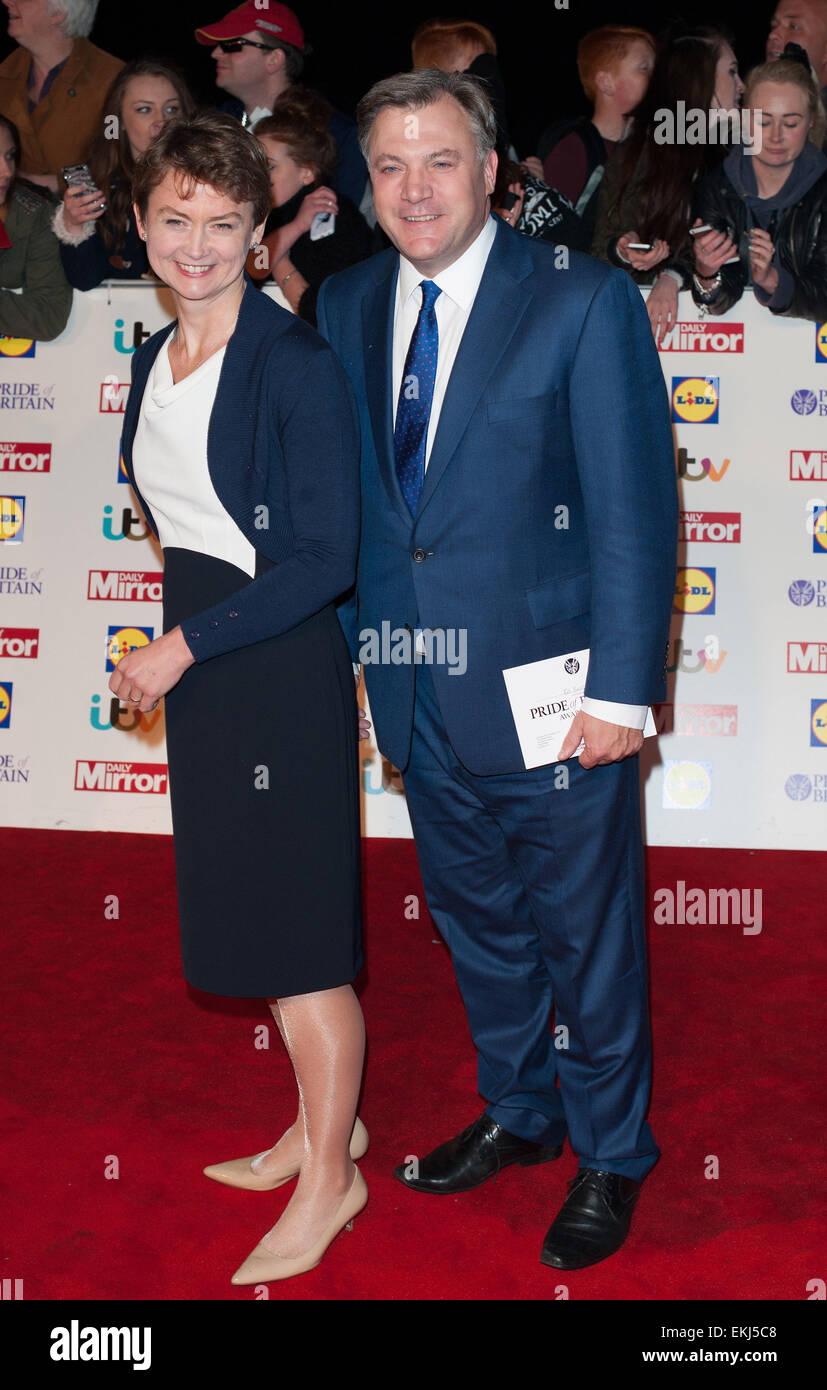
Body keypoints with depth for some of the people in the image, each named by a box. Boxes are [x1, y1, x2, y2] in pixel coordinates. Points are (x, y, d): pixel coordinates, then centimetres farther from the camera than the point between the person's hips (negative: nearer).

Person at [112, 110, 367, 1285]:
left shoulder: (298, 364, -15)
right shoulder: (154, 361, 9)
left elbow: (328, 560, -17)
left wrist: (187, 646, -16)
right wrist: (176, 645, 10)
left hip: (283, 668, -8)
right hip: (195, 664, 8)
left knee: (302, 927, 2)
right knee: (249, 909, 17)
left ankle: (331, 1178, 18)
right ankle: (323, 1125, 34)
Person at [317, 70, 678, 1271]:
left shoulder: (585, 302, -10)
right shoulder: (345, 306, 6)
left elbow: (636, 509, -12)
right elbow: (345, 489, 11)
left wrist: (623, 689, -16)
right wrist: (353, 642, 7)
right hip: (417, 695, 5)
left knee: (588, 937, 9)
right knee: (476, 922, 21)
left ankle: (611, 1159, 30)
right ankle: (519, 1114, 43)